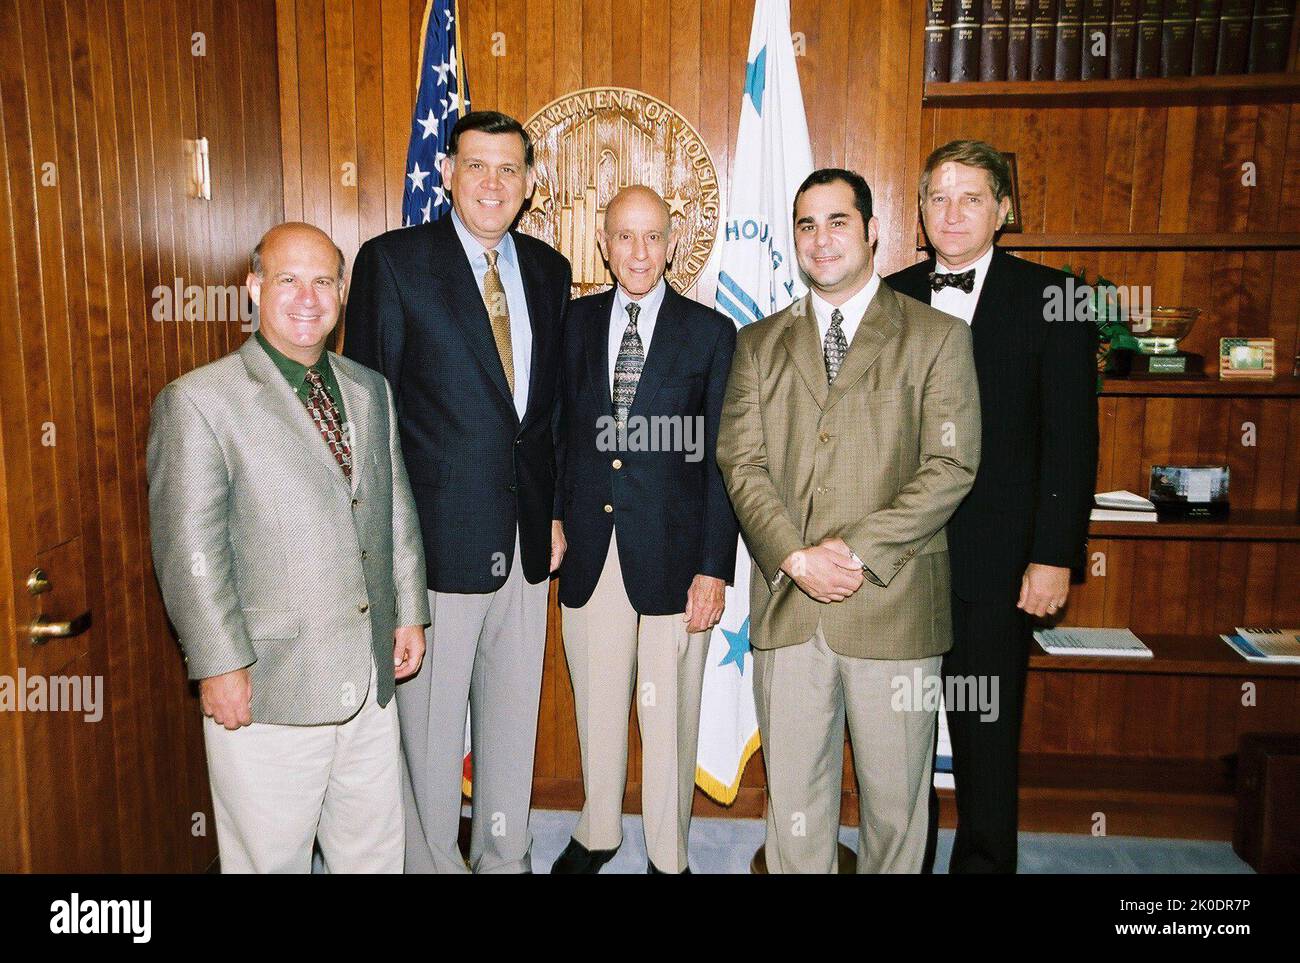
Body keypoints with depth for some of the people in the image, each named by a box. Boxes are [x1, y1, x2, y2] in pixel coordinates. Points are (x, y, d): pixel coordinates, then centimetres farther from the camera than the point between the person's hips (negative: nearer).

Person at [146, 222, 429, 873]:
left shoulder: (370, 390, 10)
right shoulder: (199, 400, -9)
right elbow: (189, 547, -13)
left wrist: (410, 612, 12)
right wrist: (220, 666, -14)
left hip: (370, 675, 6)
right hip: (268, 685, -5)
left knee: (374, 849, 19)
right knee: (271, 857, 10)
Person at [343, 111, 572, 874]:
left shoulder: (549, 271, 9)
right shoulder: (392, 261, -6)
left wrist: (555, 512, 10)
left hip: (526, 539, 5)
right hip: (437, 535, -5)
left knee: (514, 712, 17)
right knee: (431, 722, 8)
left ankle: (506, 855, 36)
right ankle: (433, 861, 30)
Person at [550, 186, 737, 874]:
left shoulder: (711, 333, -2)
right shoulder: (576, 322, 7)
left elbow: (720, 463, -4)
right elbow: (563, 432, 8)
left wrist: (714, 569, -8)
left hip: (672, 555, -2)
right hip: (589, 554, 3)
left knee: (670, 718, 9)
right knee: (597, 709, 16)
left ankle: (669, 854, 29)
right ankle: (597, 834, 38)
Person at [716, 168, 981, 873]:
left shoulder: (937, 337, 4)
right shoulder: (759, 344, 13)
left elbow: (951, 466, -5)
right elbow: (740, 460, 3)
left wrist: (858, 550, -14)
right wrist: (796, 557, -11)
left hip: (894, 605, -2)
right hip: (786, 605, 2)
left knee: (894, 794, 9)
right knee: (793, 790, 12)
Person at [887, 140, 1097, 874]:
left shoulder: (1048, 297, -1)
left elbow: (1072, 437, -4)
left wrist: (1055, 557, -9)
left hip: (994, 559, -2)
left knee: (986, 731, 9)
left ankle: (984, 860, 28)